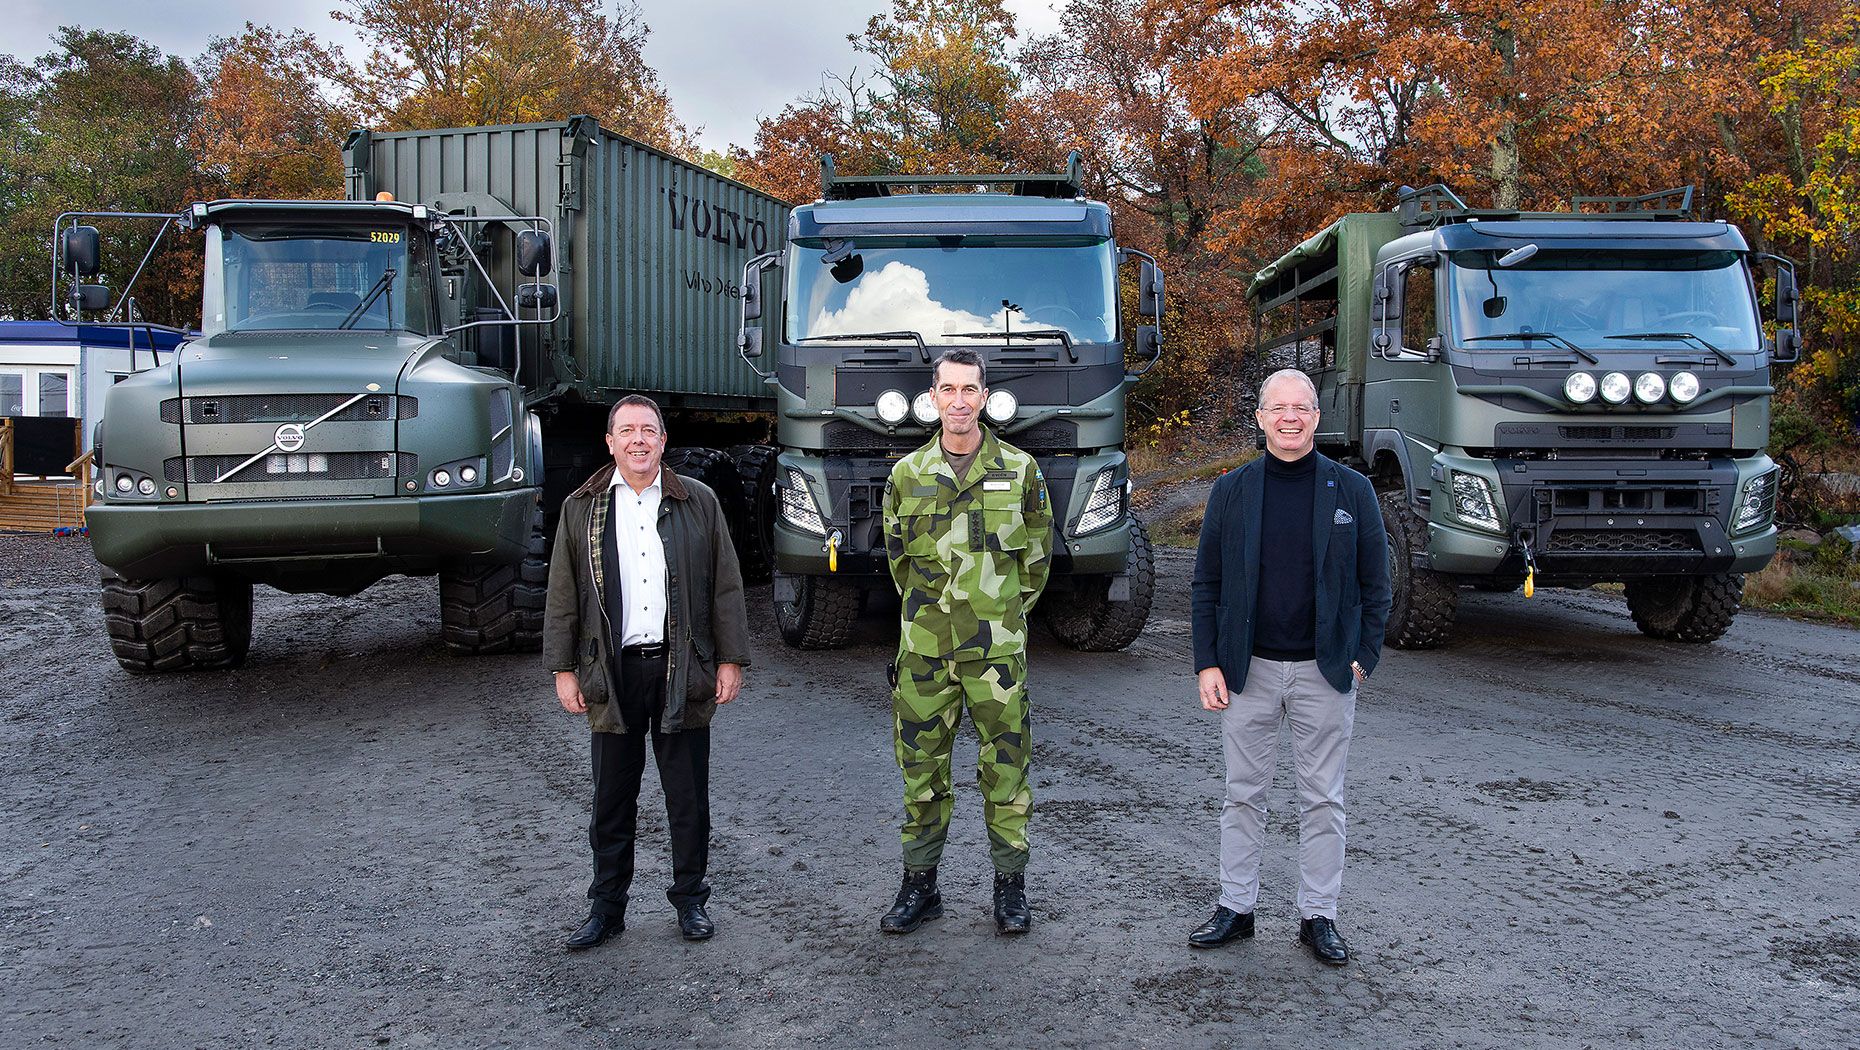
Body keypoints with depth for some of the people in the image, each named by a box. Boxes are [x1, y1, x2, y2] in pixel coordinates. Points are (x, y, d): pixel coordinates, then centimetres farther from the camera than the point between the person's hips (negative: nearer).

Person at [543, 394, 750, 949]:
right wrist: (563, 669, 2)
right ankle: (606, 907, 21)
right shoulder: (581, 508, 5)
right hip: (612, 674, 0)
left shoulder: (699, 502, 4)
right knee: (612, 800, 8)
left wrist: (730, 660, 0)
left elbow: (725, 587, 4)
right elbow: (563, 596, 6)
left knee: (688, 797, 8)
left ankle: (691, 899, 24)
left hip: (681, 670, 0)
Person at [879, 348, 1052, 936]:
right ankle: (919, 886, 20)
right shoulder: (907, 475, 5)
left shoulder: (1019, 469, 2)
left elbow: (1038, 554, 10)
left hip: (997, 647, -1)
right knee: (921, 768, 7)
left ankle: (1011, 887, 18)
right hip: (925, 649, 2)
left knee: (1005, 768, 4)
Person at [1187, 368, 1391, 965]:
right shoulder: (1231, 491, 2)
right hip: (1248, 670, 1)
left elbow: (1375, 584, 4)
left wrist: (1363, 658, -4)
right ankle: (1235, 909, 21)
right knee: (1243, 795, 9)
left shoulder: (1352, 490, 0)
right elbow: (1207, 584, 4)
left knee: (1323, 800, 8)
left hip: (1325, 672, -1)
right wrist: (1207, 664, -3)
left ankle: (1318, 916, 20)